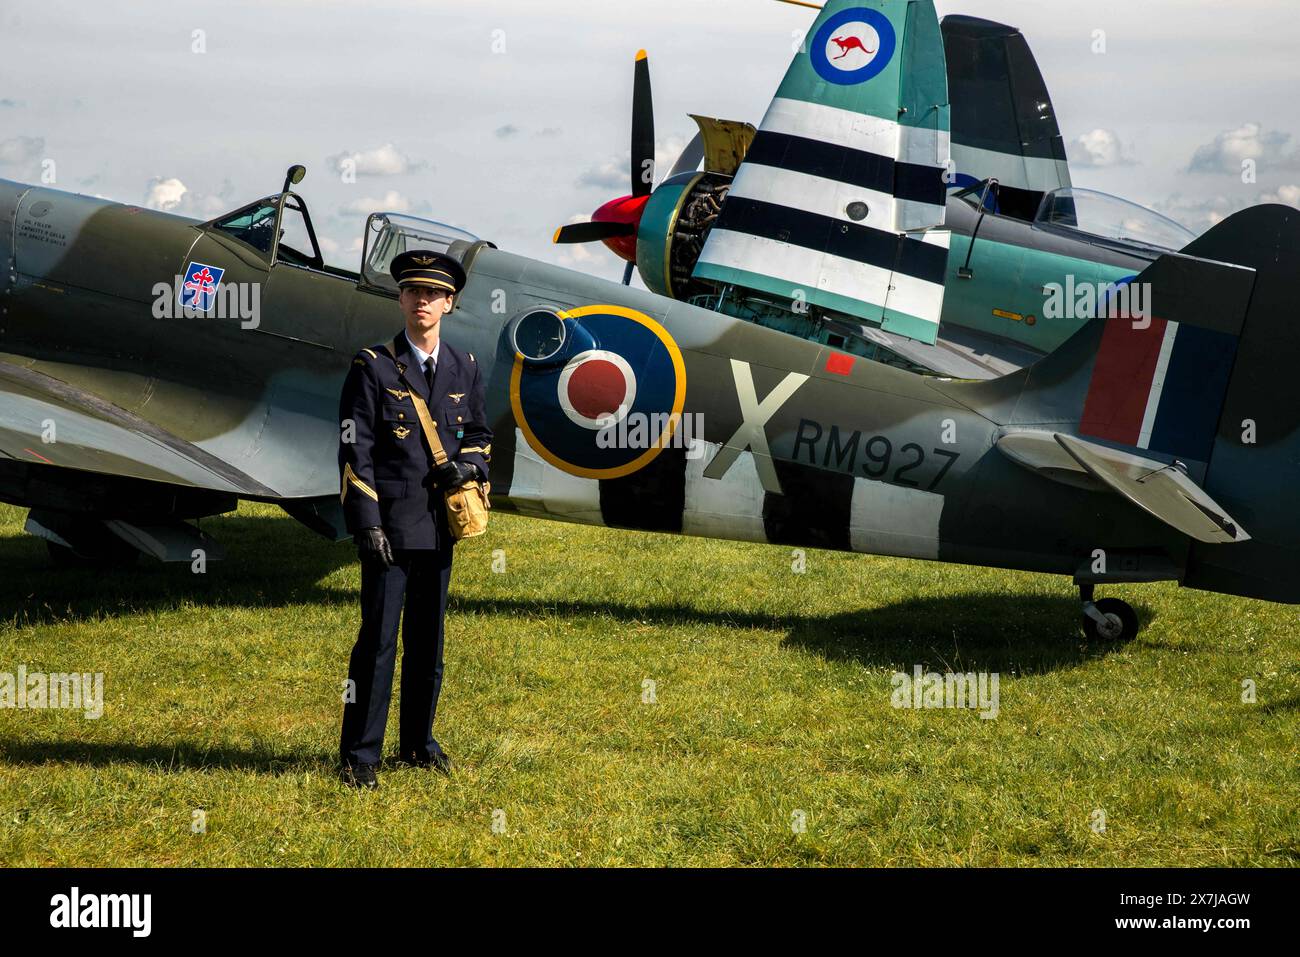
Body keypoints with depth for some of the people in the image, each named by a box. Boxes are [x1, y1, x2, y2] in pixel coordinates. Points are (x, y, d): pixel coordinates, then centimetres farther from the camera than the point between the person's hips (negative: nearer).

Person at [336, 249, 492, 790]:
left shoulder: (464, 369, 10)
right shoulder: (373, 366, -4)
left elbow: (480, 434, 19)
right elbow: (354, 449, -6)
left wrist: (468, 464, -5)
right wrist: (366, 522, -13)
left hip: (440, 526, 5)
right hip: (390, 525, -5)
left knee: (428, 641, 12)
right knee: (378, 639, -5)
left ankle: (418, 743, 24)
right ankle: (360, 756, 1)